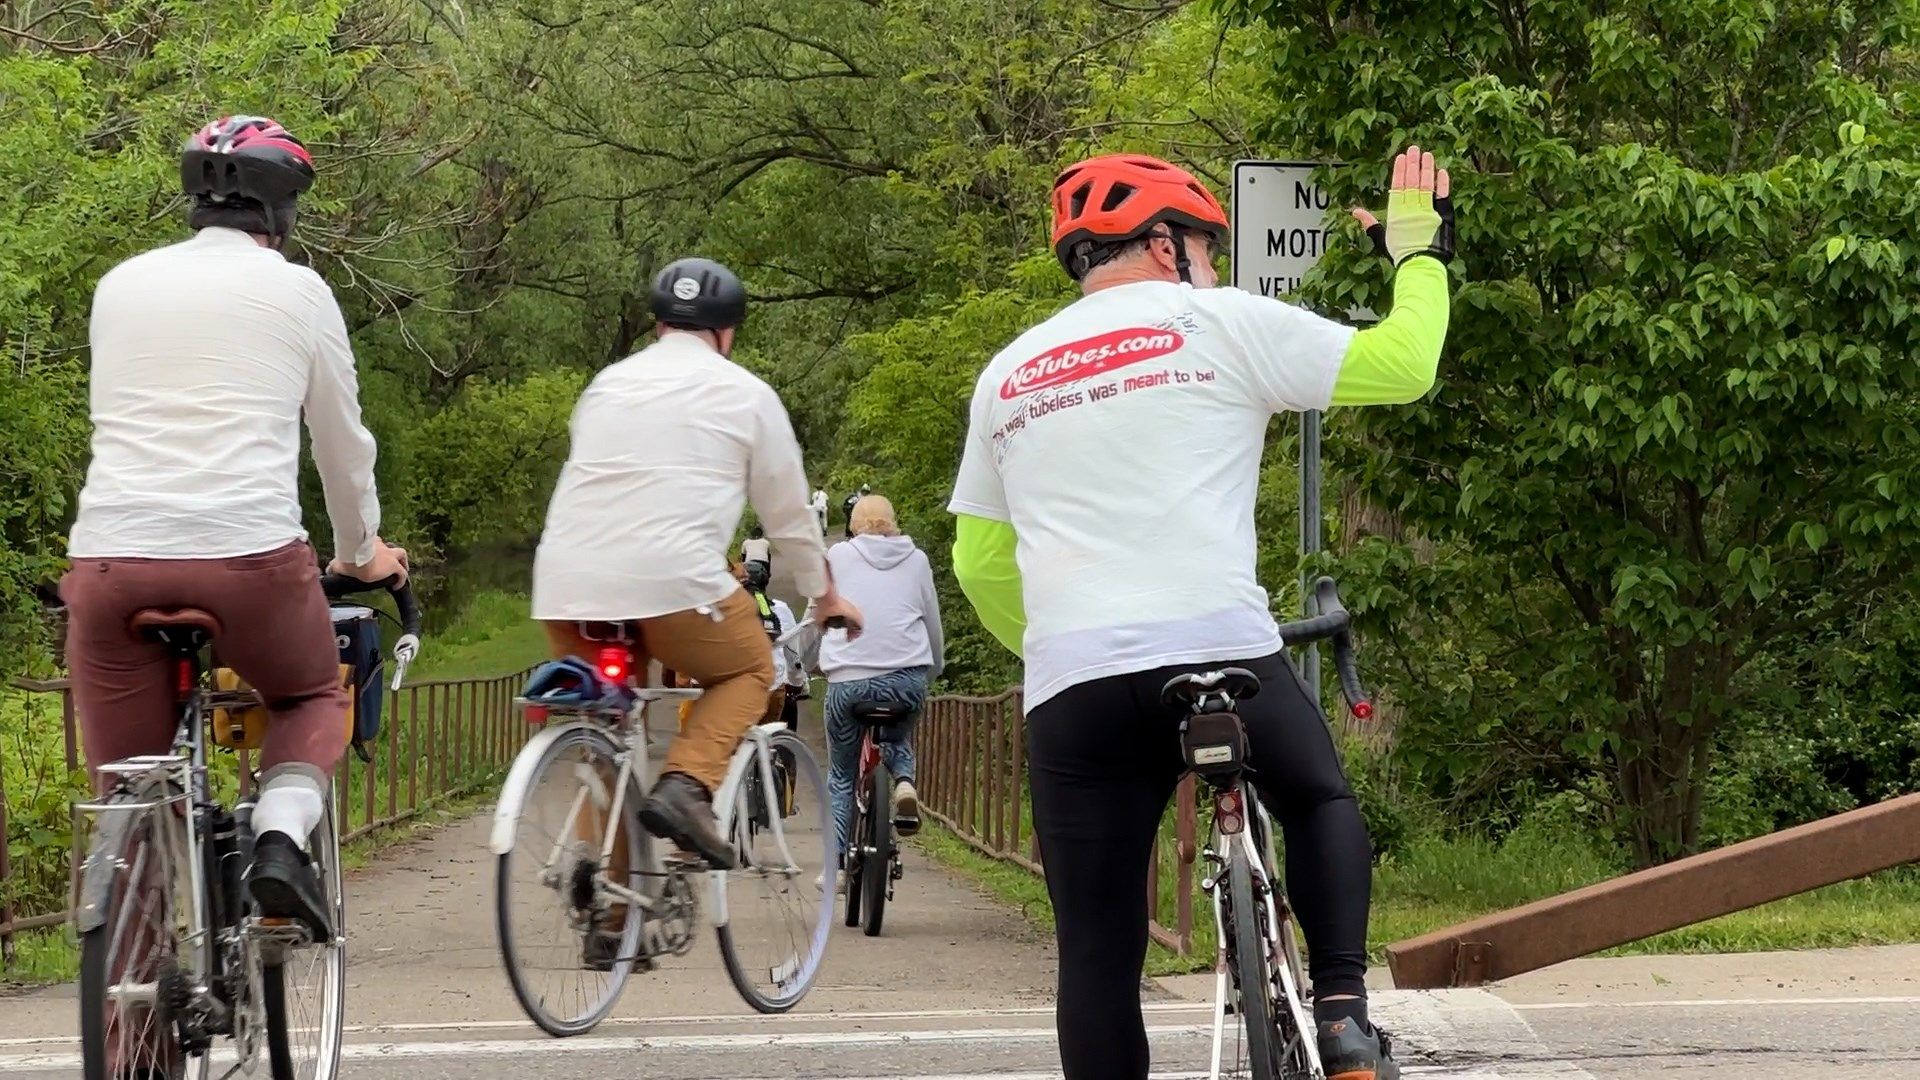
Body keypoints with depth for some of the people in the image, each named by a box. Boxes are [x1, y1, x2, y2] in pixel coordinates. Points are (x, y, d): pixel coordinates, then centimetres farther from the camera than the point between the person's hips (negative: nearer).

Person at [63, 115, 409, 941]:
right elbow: (343, 441, 19)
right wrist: (360, 553, 36)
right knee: (313, 696, 27)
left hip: (110, 555, 2)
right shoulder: (297, 291, 10)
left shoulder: (121, 284, 18)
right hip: (249, 552, -2)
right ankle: (281, 836, 0)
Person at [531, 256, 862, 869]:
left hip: (567, 586, 4)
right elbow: (789, 513, 18)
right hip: (671, 580, -4)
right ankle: (687, 784, -6)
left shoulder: (608, 383, 24)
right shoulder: (746, 395, 12)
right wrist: (827, 597, 33)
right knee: (748, 671, 19)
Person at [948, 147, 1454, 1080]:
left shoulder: (1008, 374, 19)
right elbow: (1402, 365, 5)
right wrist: (1421, 247, 21)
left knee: (1099, 951, 5)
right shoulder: (1221, 325, 5)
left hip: (1070, 686, 3)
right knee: (1320, 801, 25)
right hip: (1221, 653, -2)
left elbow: (979, 563, 21)